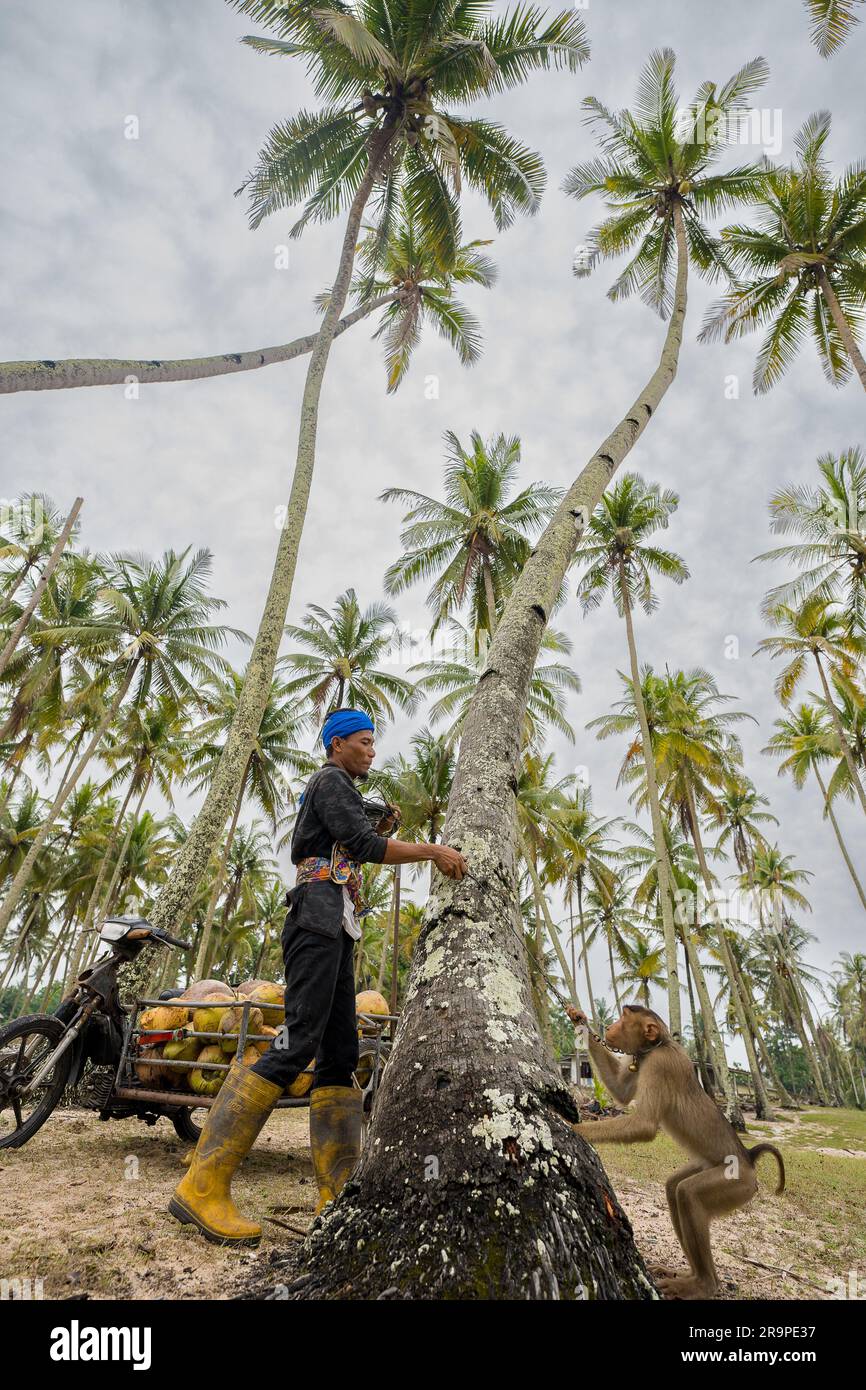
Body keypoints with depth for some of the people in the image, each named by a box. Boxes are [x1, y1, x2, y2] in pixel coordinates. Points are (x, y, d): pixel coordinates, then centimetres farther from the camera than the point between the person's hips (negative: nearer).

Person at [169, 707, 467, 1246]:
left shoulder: (341, 792, 29)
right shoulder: (331, 781, -1)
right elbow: (365, 847, -14)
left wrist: (382, 829, 19)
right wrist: (434, 851, -8)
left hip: (336, 928, 11)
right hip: (319, 914, -11)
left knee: (340, 1053, 3)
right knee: (297, 1043, -18)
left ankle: (340, 1193, 3)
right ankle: (204, 1186, -15)